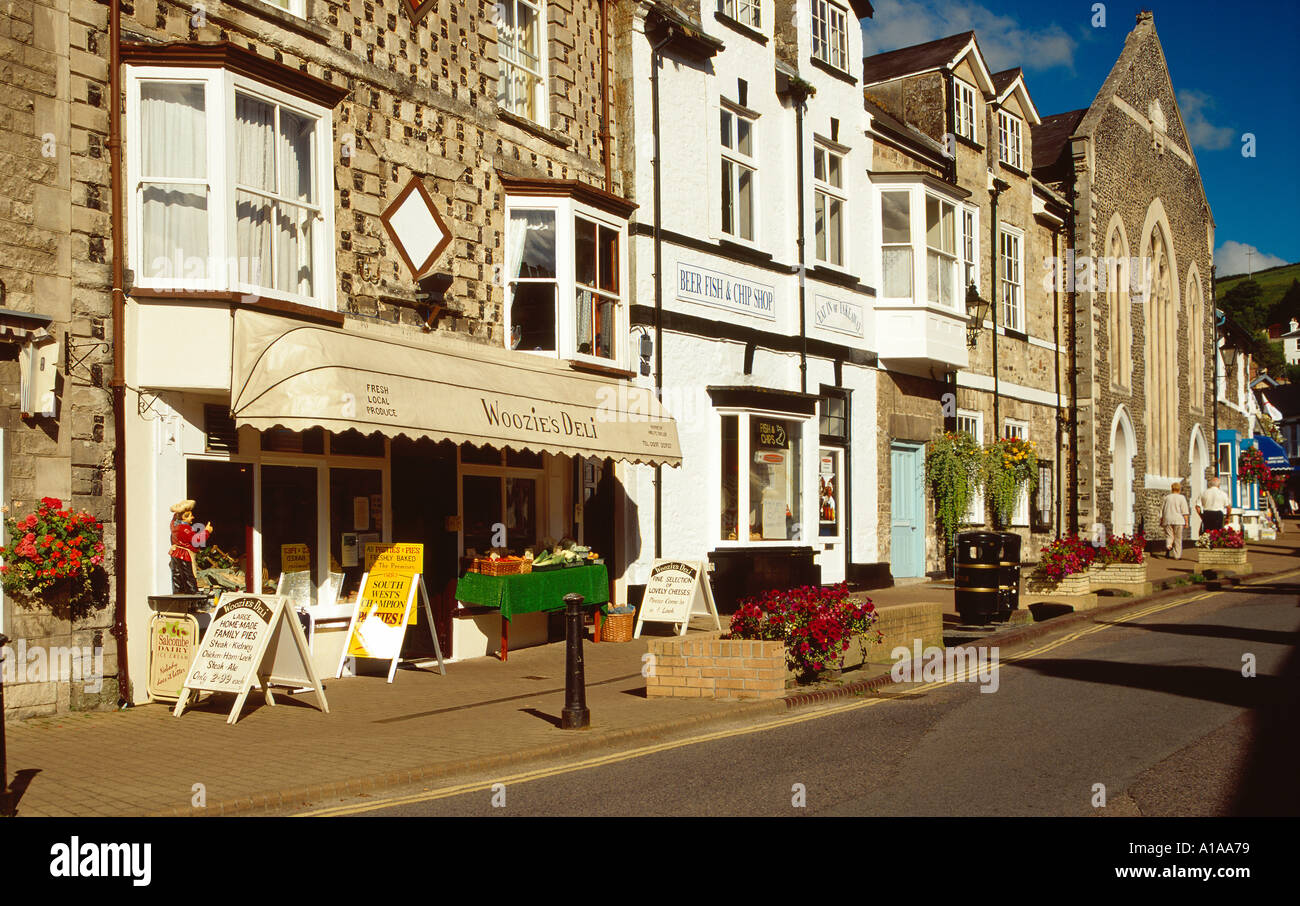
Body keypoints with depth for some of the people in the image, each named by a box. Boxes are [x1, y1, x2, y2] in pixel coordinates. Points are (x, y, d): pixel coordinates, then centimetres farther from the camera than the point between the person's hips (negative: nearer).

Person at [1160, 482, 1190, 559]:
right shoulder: (1182, 498, 1)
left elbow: (1162, 510, 12)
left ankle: (1168, 546, -28)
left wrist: (1161, 520, 19)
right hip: (1178, 520, -2)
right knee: (1178, 538, 6)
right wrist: (1186, 521, 0)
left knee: (1169, 536, 4)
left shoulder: (1167, 497, 9)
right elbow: (1185, 511, -4)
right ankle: (1177, 555, 8)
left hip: (1167, 520, 2)